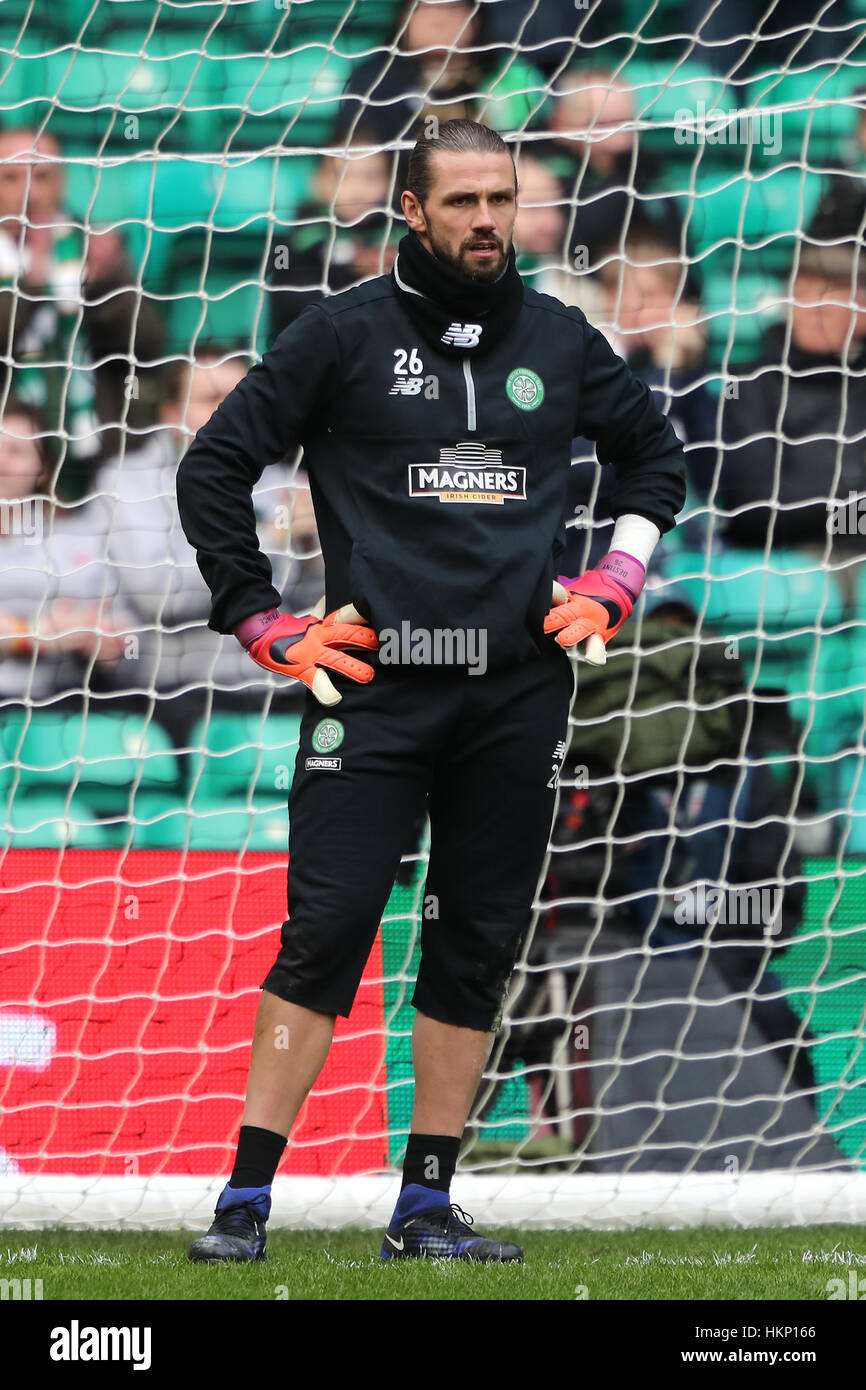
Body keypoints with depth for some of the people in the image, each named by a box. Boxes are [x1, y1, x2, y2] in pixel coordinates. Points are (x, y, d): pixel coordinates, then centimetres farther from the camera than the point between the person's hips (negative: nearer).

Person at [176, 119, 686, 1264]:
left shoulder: (558, 341, 11)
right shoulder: (345, 335, 1)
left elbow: (655, 452, 28)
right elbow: (213, 468, 4)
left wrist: (614, 581, 16)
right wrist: (266, 624, 0)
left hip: (518, 692, 4)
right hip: (374, 686, -4)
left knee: (478, 949, 4)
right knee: (326, 932, -10)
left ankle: (426, 1207, 11)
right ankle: (245, 1201, -7)